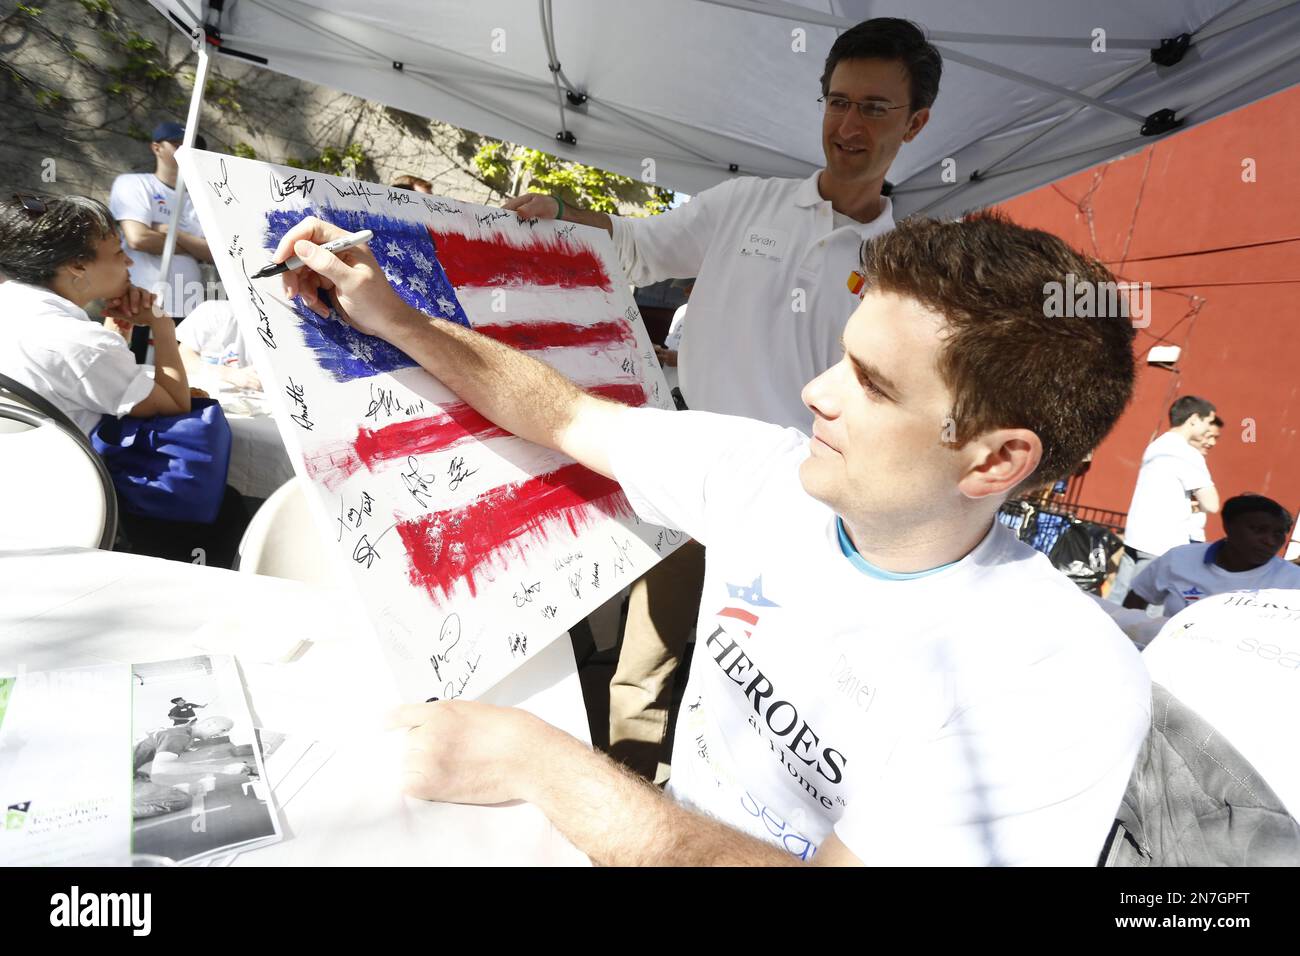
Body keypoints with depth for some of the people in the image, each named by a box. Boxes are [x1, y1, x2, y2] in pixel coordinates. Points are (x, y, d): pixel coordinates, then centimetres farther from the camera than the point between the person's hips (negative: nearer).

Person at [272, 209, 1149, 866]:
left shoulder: (1060, 687, -26)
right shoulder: (764, 472, -9)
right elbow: (568, 417, 2)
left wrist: (536, 760, -29)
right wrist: (395, 321, -1)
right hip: (670, 830, 5)